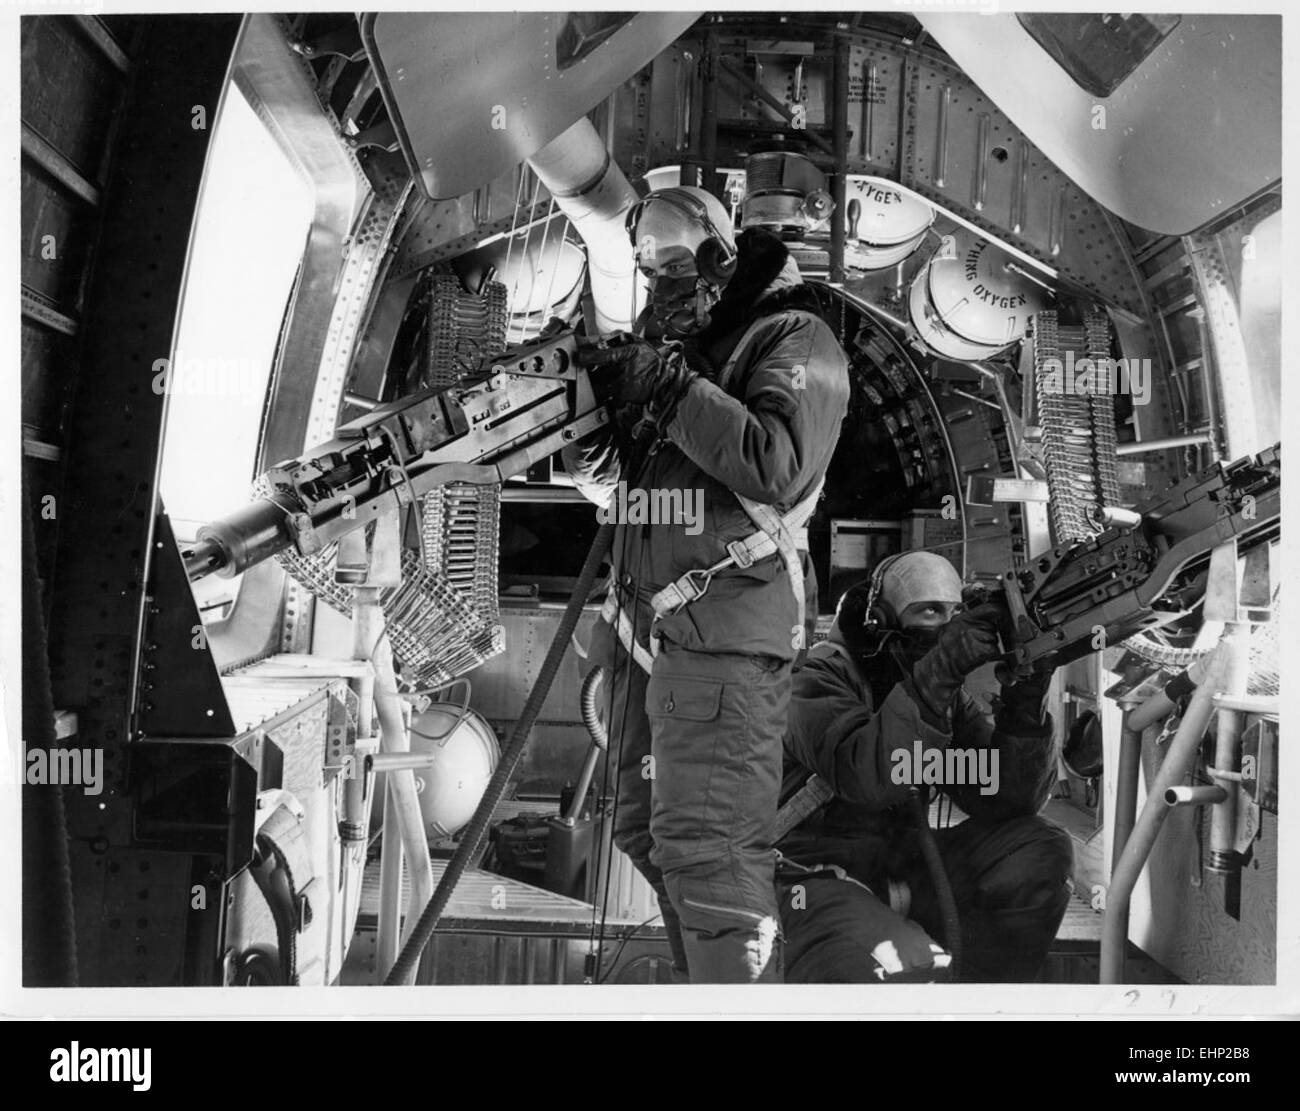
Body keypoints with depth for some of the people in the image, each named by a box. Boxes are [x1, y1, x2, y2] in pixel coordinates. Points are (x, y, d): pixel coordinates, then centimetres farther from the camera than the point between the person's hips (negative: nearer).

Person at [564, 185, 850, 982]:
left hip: (726, 629, -8)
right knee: (647, 833, 12)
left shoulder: (795, 340, -1)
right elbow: (615, 491, 21)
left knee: (706, 849, -14)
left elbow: (779, 466, -18)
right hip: (648, 625, 8)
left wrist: (671, 390, -16)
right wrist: (590, 431, 0)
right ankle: (705, 984, 24)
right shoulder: (671, 345, 21)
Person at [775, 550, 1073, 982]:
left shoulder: (947, 695, 10)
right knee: (912, 968, -35)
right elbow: (866, 777, -30)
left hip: (903, 873, 7)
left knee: (1040, 852, -8)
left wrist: (1026, 705, -15)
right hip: (815, 879, -7)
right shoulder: (822, 677, -10)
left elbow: (1003, 800, -1)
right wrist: (938, 673, -36)